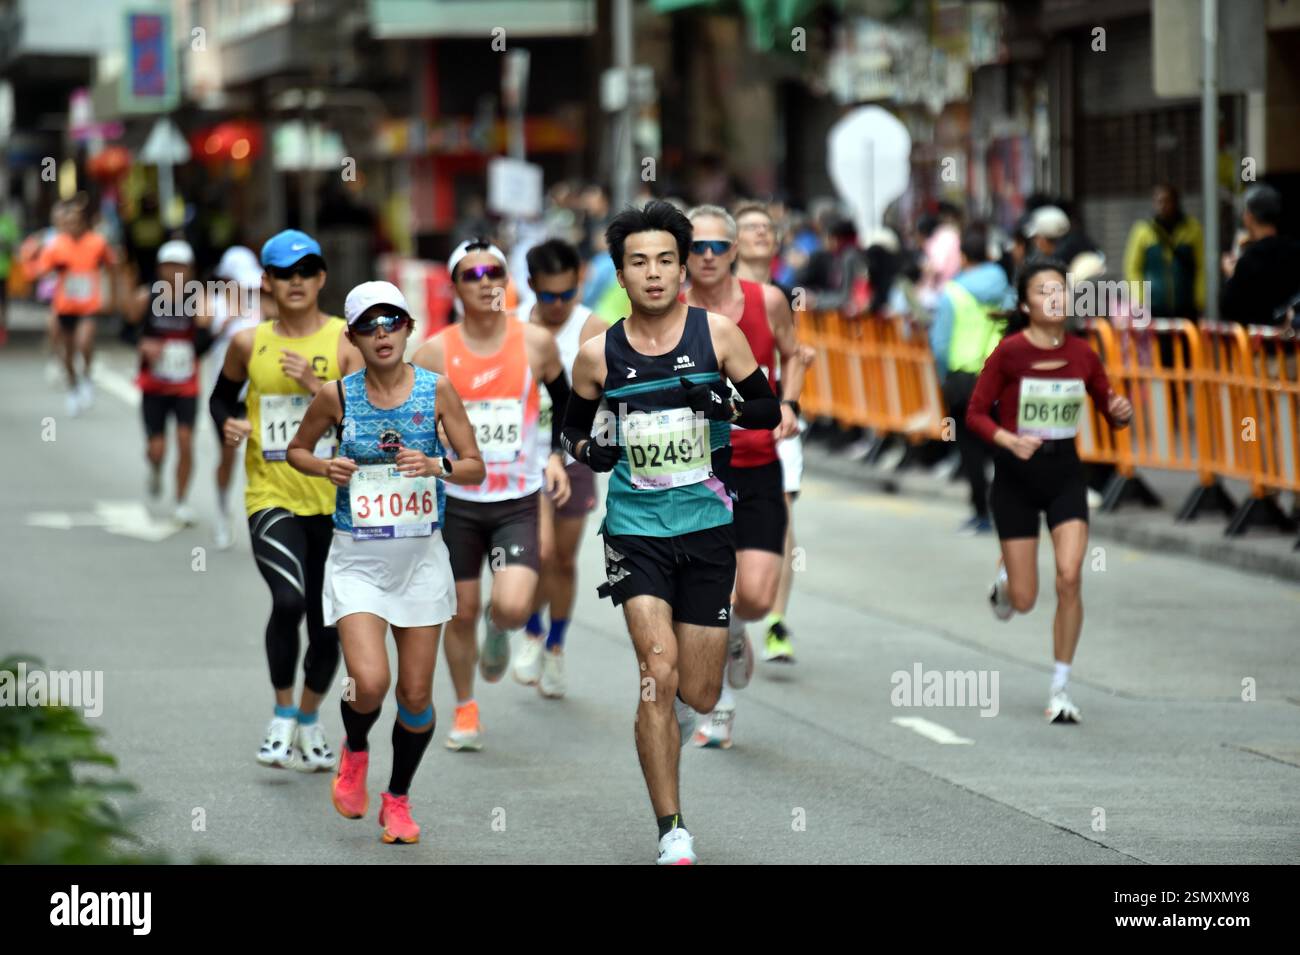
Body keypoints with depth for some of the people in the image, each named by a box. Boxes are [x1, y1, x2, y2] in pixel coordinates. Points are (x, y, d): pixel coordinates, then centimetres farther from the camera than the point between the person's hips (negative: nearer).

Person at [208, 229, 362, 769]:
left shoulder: (346, 341, -1)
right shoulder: (249, 344, 5)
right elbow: (222, 396, 22)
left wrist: (318, 387, -20)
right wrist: (227, 424, 1)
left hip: (333, 501, 0)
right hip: (271, 497, 0)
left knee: (328, 623, 8)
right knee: (288, 600, -24)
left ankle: (309, 722, 33)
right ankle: (282, 716, -5)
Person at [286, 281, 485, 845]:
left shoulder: (436, 390, -3)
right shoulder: (337, 396, -4)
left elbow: (476, 468, 0)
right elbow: (297, 450, 12)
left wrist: (437, 466, -20)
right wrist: (325, 468, -9)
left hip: (421, 556, 1)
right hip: (357, 558, -1)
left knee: (416, 693, 4)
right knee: (369, 683, -18)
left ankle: (398, 799, 26)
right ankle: (355, 752, 17)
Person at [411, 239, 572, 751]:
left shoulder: (536, 343, -4)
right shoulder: (435, 352, -6)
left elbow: (565, 401, 14)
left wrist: (556, 456, 3)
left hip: (519, 501, 0)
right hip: (457, 501, 1)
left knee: (513, 607, -18)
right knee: (461, 611, 8)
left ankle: (497, 630, 20)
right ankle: (465, 709, 29)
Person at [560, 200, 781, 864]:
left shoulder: (717, 333, -1)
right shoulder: (598, 355, 0)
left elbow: (769, 411, 5)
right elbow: (573, 427, 15)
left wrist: (724, 406, -16)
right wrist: (589, 450, -7)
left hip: (707, 525, 1)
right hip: (636, 528, -1)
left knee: (698, 697, 5)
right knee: (658, 671, -17)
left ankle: (663, 723, 45)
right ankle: (672, 835, -10)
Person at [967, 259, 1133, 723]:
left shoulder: (1082, 354, 0)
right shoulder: (1009, 352, -10)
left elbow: (1110, 410, 11)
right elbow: (975, 413, -7)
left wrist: (1122, 411, -13)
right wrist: (1009, 439, -24)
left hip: (1065, 474, 2)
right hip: (1016, 477, -2)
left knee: (1069, 577, -15)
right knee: (1024, 600, 0)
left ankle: (1061, 689, -1)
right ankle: (1005, 578, 41)